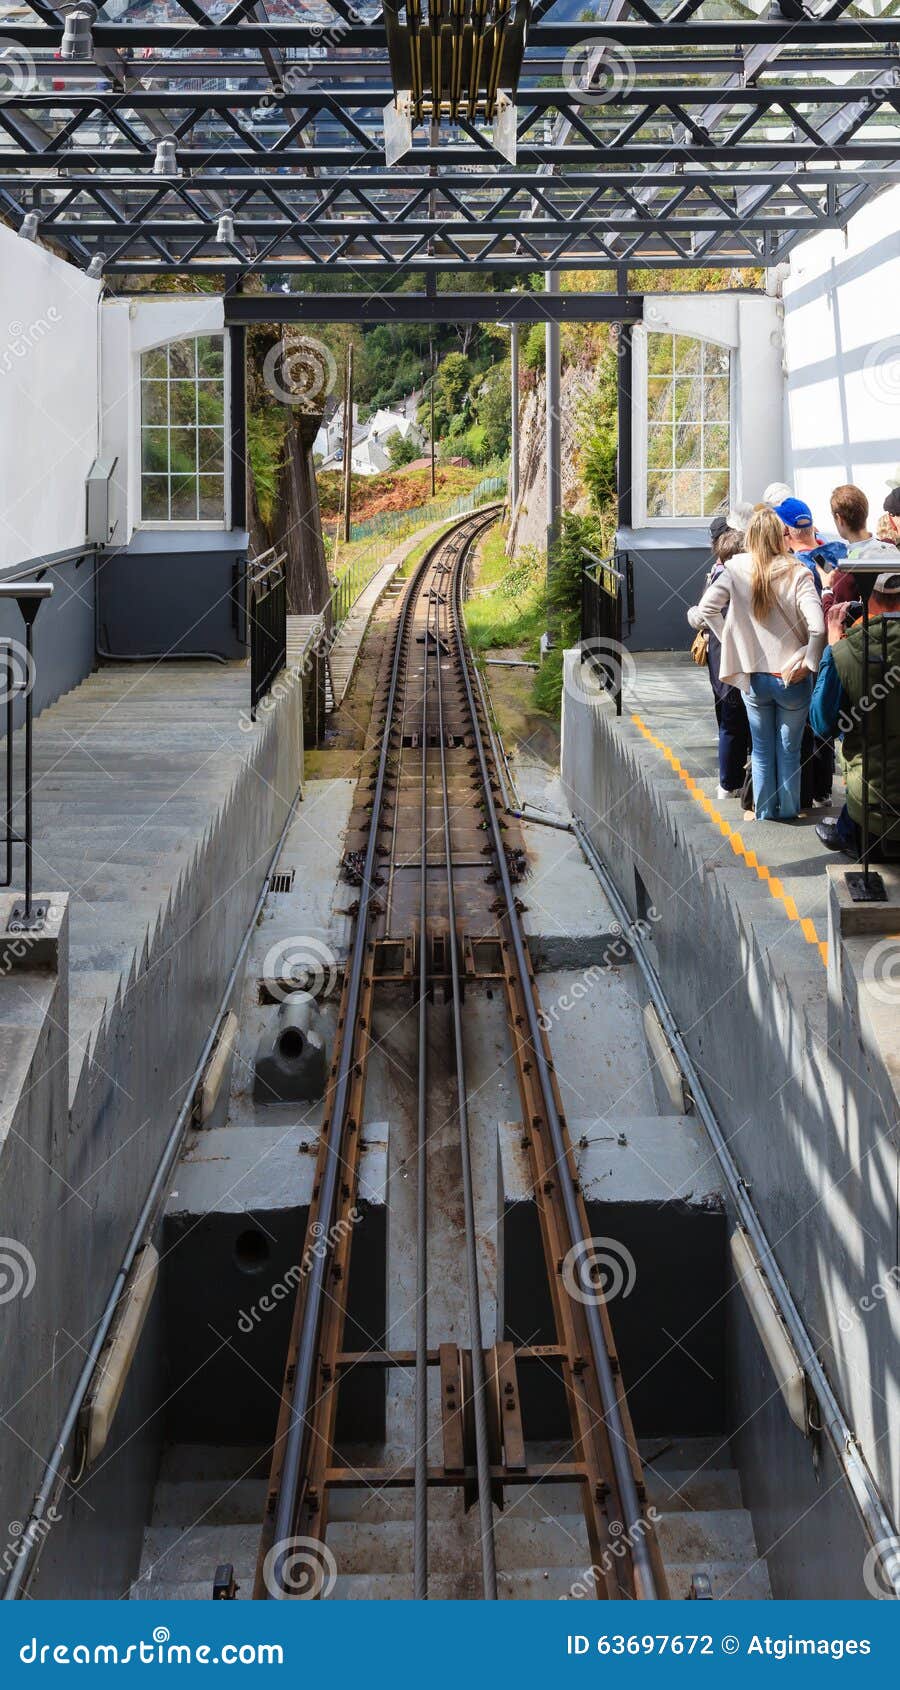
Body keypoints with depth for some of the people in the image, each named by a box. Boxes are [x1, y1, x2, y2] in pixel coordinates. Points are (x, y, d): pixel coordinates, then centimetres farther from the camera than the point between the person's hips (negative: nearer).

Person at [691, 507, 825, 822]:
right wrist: (808, 663, -11)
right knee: (789, 750, 14)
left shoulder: (736, 569, -7)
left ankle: (765, 810, 25)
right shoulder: (796, 574, -13)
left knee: (762, 749, 17)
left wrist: (731, 638, 2)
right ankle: (789, 811, 22)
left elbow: (706, 608, -8)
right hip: (792, 678, -2)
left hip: (754, 678, 2)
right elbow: (817, 625, -21)